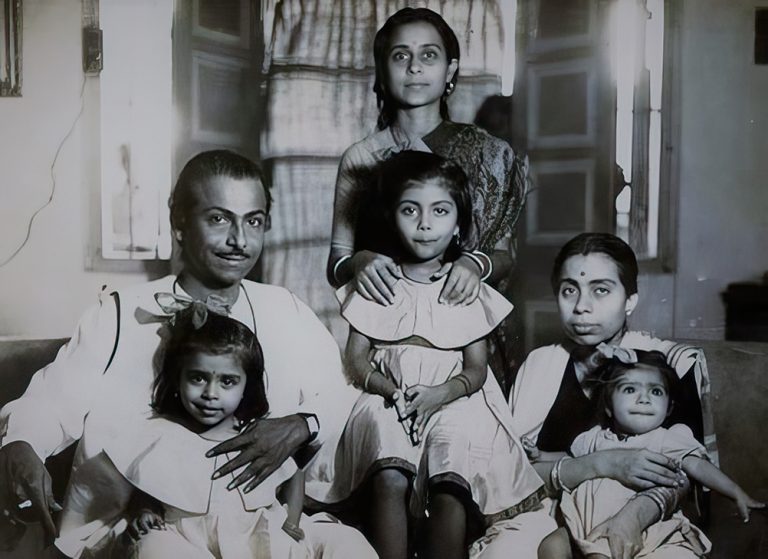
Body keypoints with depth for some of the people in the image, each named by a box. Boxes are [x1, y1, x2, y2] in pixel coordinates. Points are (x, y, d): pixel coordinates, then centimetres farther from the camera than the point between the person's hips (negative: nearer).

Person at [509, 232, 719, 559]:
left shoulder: (672, 363, 1)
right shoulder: (538, 365, 5)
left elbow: (684, 471, -5)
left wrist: (636, 514, -25)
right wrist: (600, 464, -19)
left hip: (645, 523, 0)